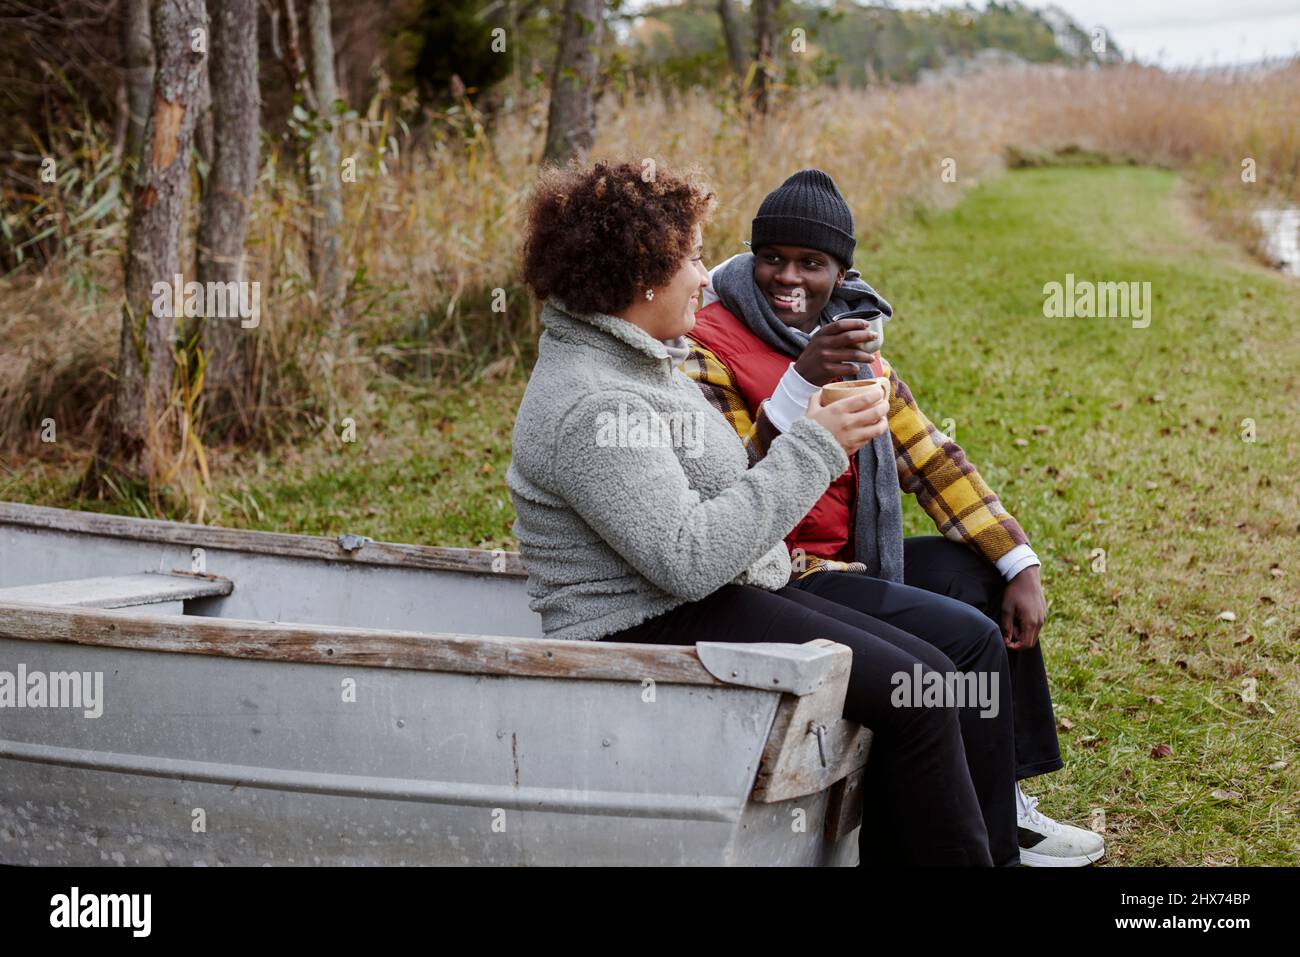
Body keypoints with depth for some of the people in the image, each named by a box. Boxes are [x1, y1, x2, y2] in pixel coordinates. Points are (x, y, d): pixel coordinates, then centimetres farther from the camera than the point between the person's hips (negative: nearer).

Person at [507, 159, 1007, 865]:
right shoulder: (592, 408, -20)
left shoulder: (642, 361, 13)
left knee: (933, 674, 0)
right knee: (911, 692, -18)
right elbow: (690, 560, -27)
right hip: (647, 631, -10)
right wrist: (811, 448, -23)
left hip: (731, 595, 10)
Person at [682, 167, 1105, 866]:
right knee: (969, 637, -19)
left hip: (847, 557, 9)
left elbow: (928, 456, 9)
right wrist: (800, 385, -36)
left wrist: (1021, 564, 3)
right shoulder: (708, 350, -15)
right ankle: (991, 846, -4)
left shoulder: (852, 341, 9)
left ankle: (1006, 798, 19)